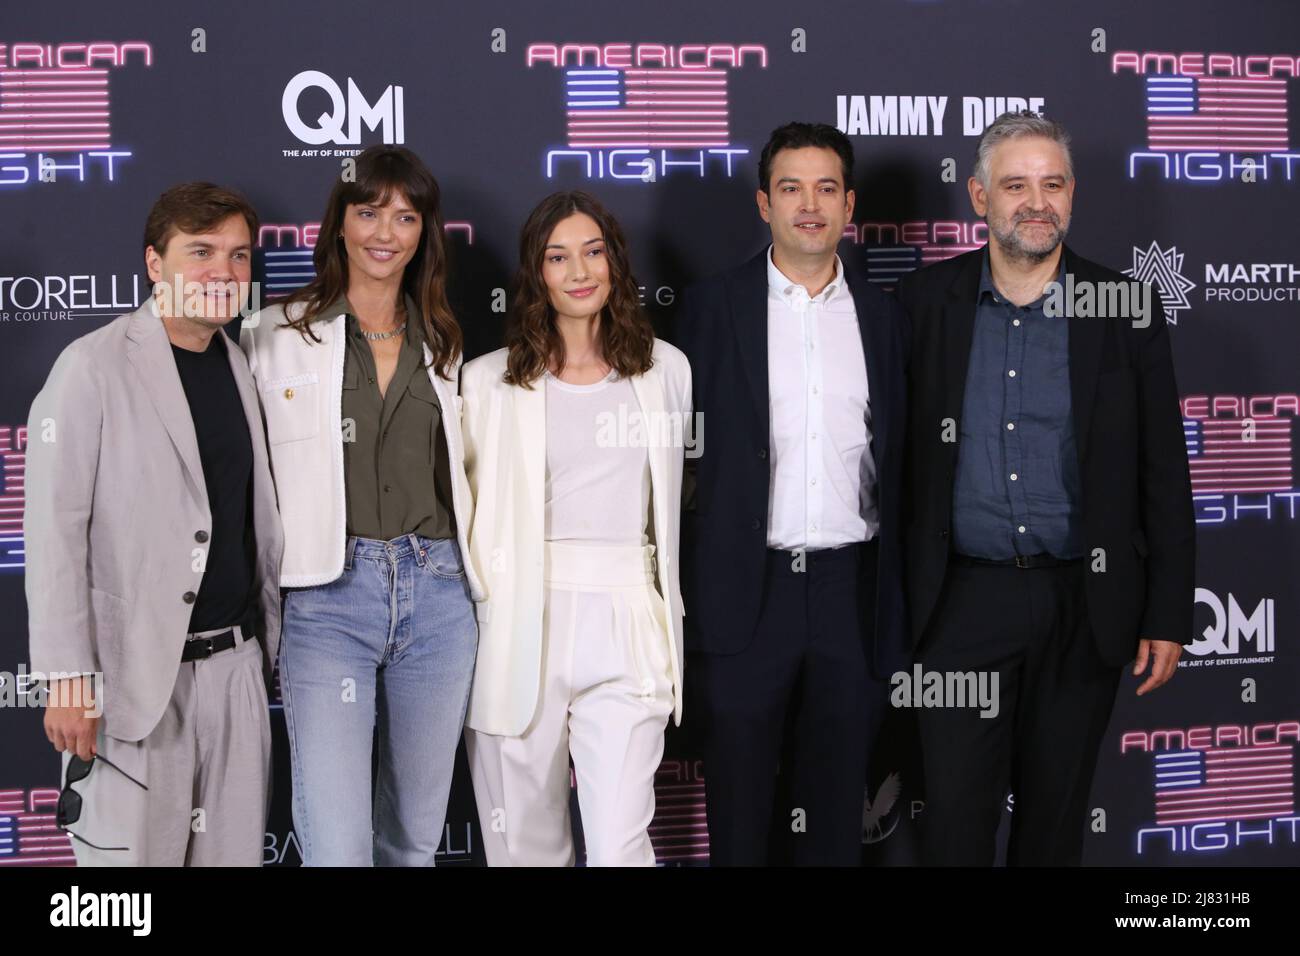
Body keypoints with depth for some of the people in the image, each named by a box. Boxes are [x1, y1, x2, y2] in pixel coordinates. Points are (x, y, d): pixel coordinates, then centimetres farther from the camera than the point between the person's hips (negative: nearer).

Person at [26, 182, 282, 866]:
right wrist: (69, 679, -14)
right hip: (135, 675, -6)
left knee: (236, 852, 11)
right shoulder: (94, 367, -8)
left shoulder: (240, 367, 11)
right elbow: (55, 531, -11)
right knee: (133, 854, -1)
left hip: (236, 663, 6)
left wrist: (274, 639, 14)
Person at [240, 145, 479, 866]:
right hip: (329, 596, -3)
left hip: (437, 596, 4)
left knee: (414, 838, 11)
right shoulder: (277, 335, 3)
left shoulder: (441, 343, 14)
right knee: (335, 847, -10)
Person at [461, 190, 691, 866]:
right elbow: (465, 508, 8)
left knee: (620, 846, -7)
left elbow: (679, 503, 15)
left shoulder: (666, 369, 11)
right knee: (524, 842, 8)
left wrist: (673, 631, 11)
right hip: (519, 631, 0)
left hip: (625, 629, 0)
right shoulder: (489, 380, 6)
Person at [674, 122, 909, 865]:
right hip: (746, 585, -2)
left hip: (851, 586, 2)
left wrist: (896, 603, 5)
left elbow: (899, 463, 9)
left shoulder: (883, 316, 7)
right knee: (739, 801, 8)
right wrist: (682, 591, -3)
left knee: (837, 803, 12)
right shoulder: (713, 307, 1)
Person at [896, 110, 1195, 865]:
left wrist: (1169, 615, -2)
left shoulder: (1126, 308, 0)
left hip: (1082, 605, 1)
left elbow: (1164, 471, 1)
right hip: (962, 602, 0)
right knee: (956, 817, 3)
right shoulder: (925, 304, 0)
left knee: (1057, 813, 13)